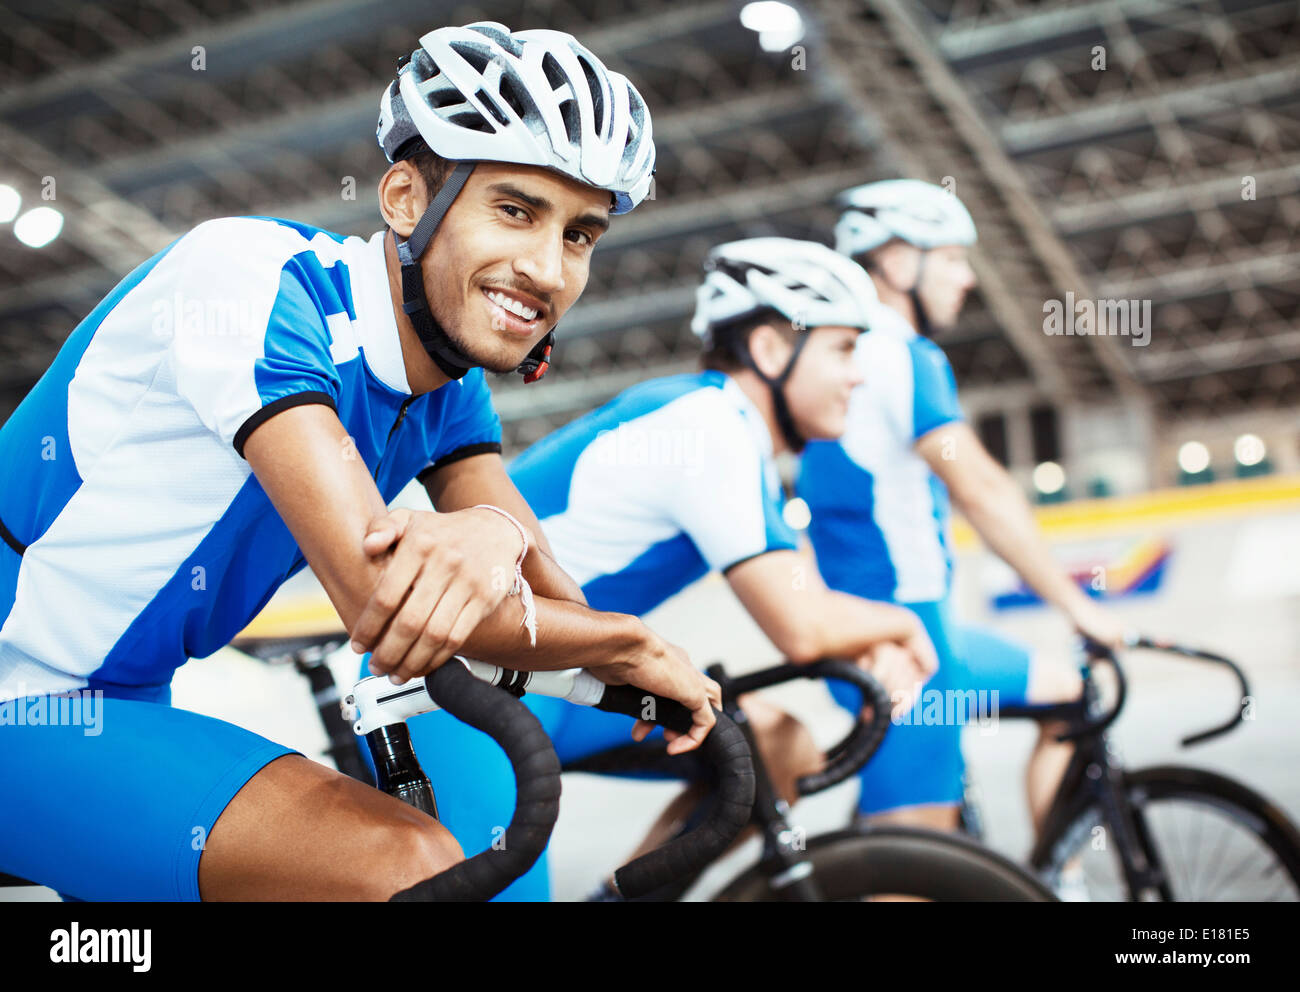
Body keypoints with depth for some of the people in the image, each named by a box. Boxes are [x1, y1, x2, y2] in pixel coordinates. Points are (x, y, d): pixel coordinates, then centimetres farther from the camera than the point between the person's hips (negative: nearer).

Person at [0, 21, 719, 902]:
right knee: (406, 862, -25)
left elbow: (551, 604, -10)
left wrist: (492, 533, -34)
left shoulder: (448, 383, 2)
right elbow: (374, 595, -32)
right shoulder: (258, 276, -23)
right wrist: (636, 647, -18)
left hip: (122, 697, 8)